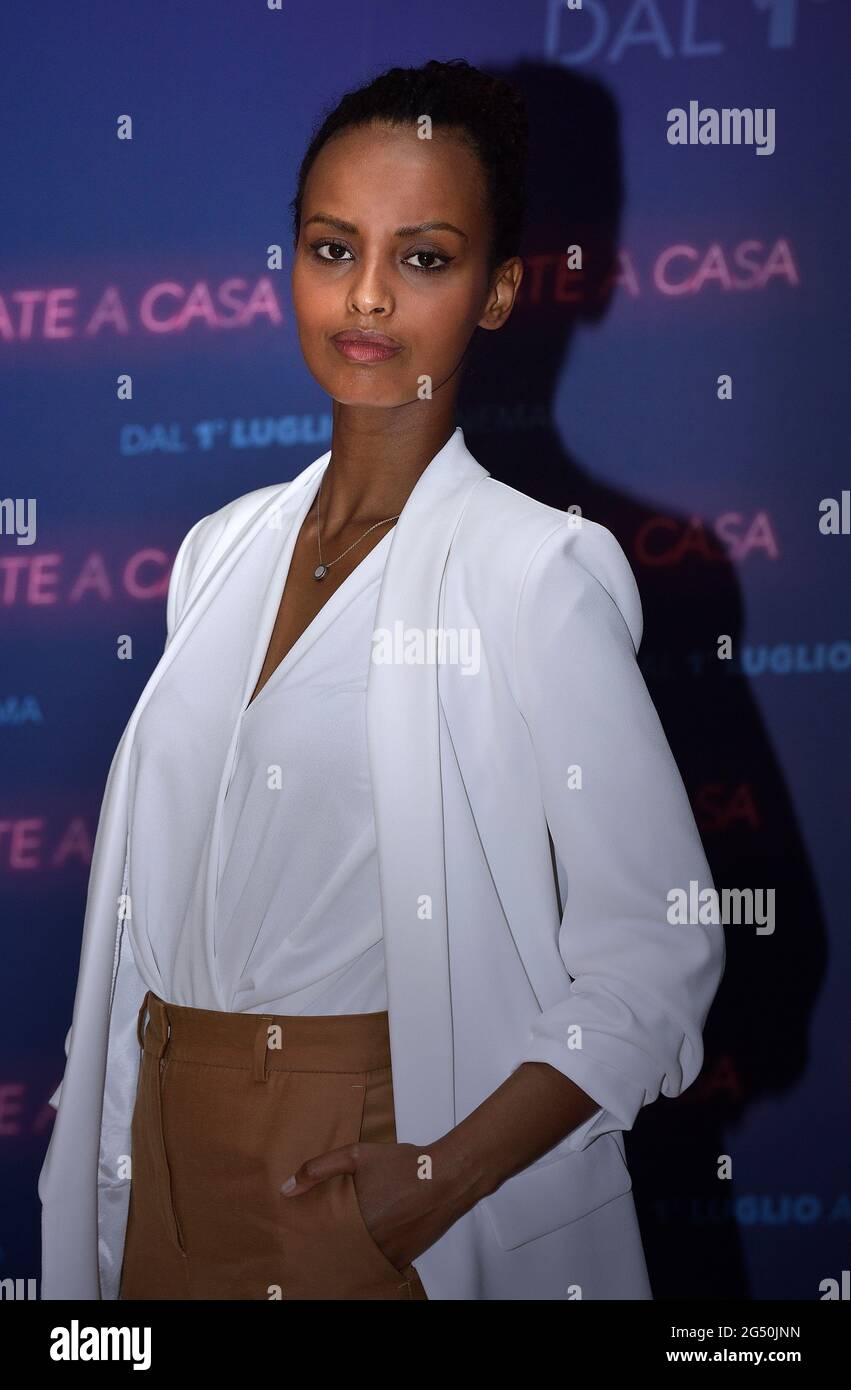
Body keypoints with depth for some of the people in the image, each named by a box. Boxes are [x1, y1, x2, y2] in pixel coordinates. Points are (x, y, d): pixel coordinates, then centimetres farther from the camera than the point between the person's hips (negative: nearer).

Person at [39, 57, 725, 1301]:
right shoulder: (223, 552, 8)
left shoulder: (534, 570, -11)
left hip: (375, 1177, -5)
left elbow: (656, 961, -13)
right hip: (170, 1160, 5)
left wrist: (447, 1177, -22)